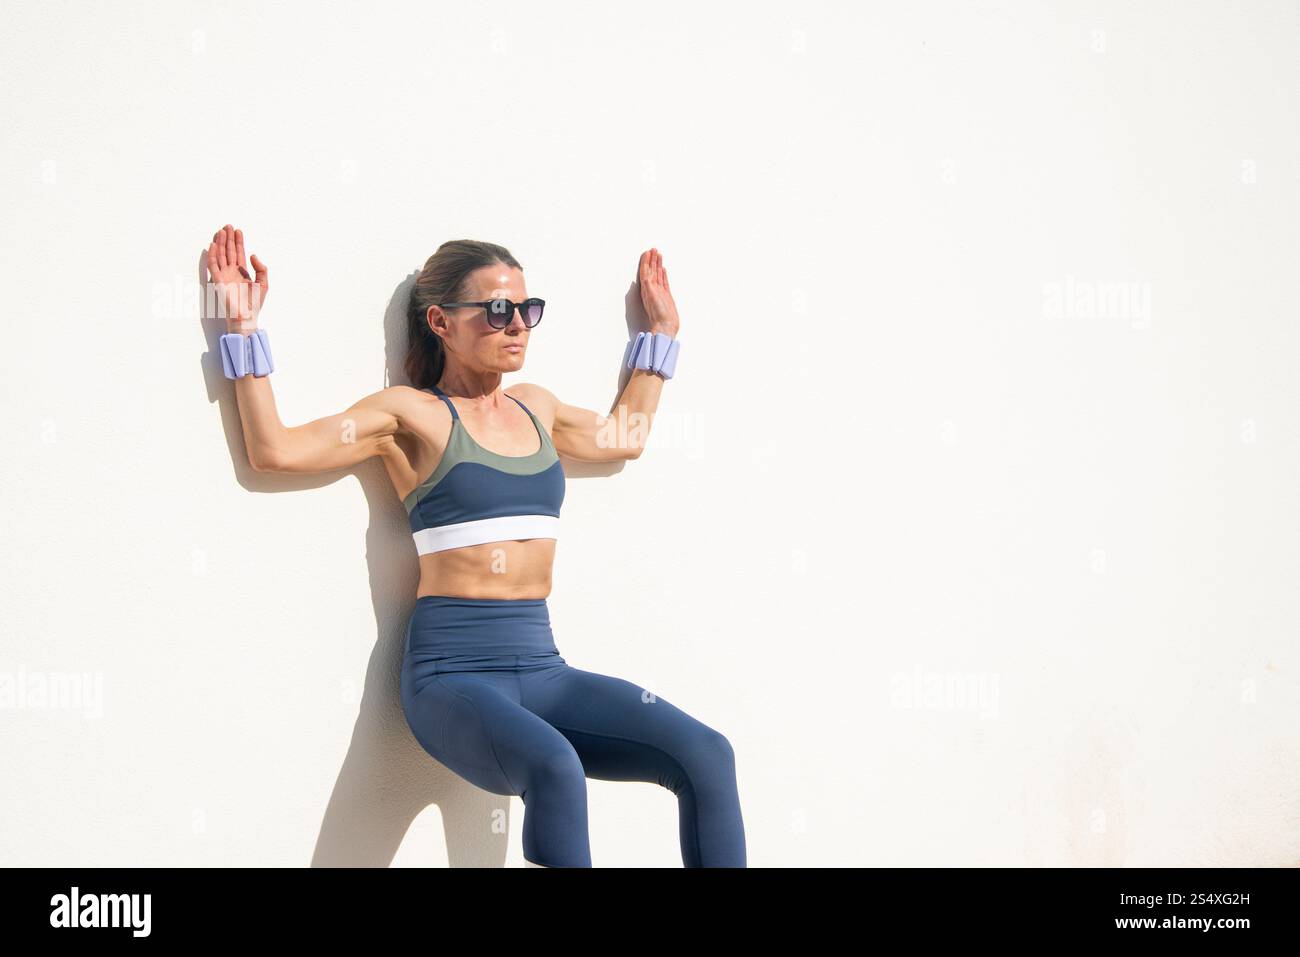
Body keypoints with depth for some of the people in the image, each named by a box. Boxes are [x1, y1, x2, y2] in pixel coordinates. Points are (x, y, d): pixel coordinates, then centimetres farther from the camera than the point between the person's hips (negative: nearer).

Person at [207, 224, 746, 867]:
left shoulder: (537, 409, 18)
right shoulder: (413, 414, 1)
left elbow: (626, 437, 38)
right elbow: (274, 449, -7)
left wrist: (660, 333, 41)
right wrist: (244, 329, -6)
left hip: (541, 669, 6)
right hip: (453, 673, -6)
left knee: (706, 755, -18)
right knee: (554, 768, -38)